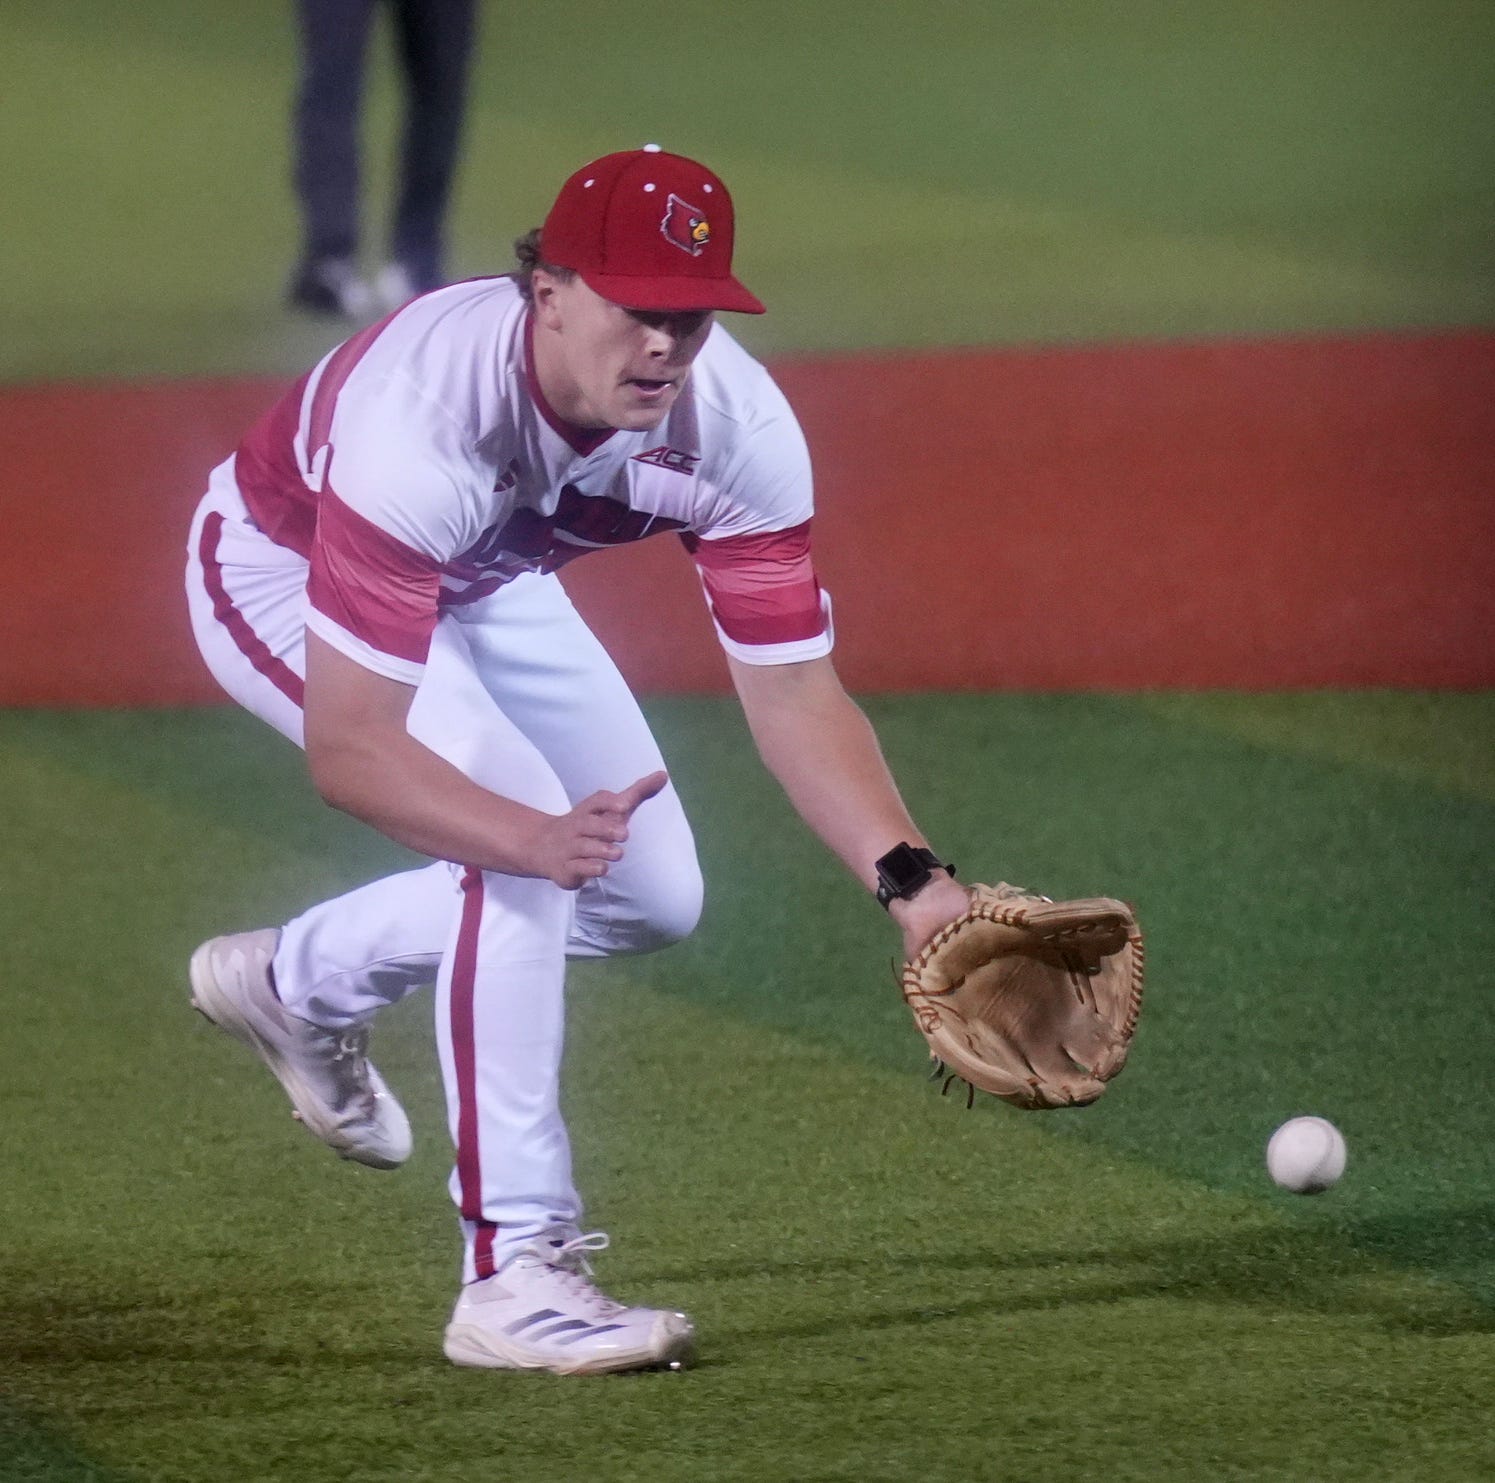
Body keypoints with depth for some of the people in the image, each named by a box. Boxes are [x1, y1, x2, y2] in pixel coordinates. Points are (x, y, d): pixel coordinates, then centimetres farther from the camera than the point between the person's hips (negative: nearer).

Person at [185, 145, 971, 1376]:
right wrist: (539, 837, -59)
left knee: (655, 898, 6)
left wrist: (908, 879, -37)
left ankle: (301, 980, 29)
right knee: (511, 831, -28)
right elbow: (348, 748, -44)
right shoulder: (425, 418, -43)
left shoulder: (738, 428, -27)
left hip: (481, 583, 7)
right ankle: (515, 1272, -23)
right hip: (282, 573, -7)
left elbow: (791, 686, -22)